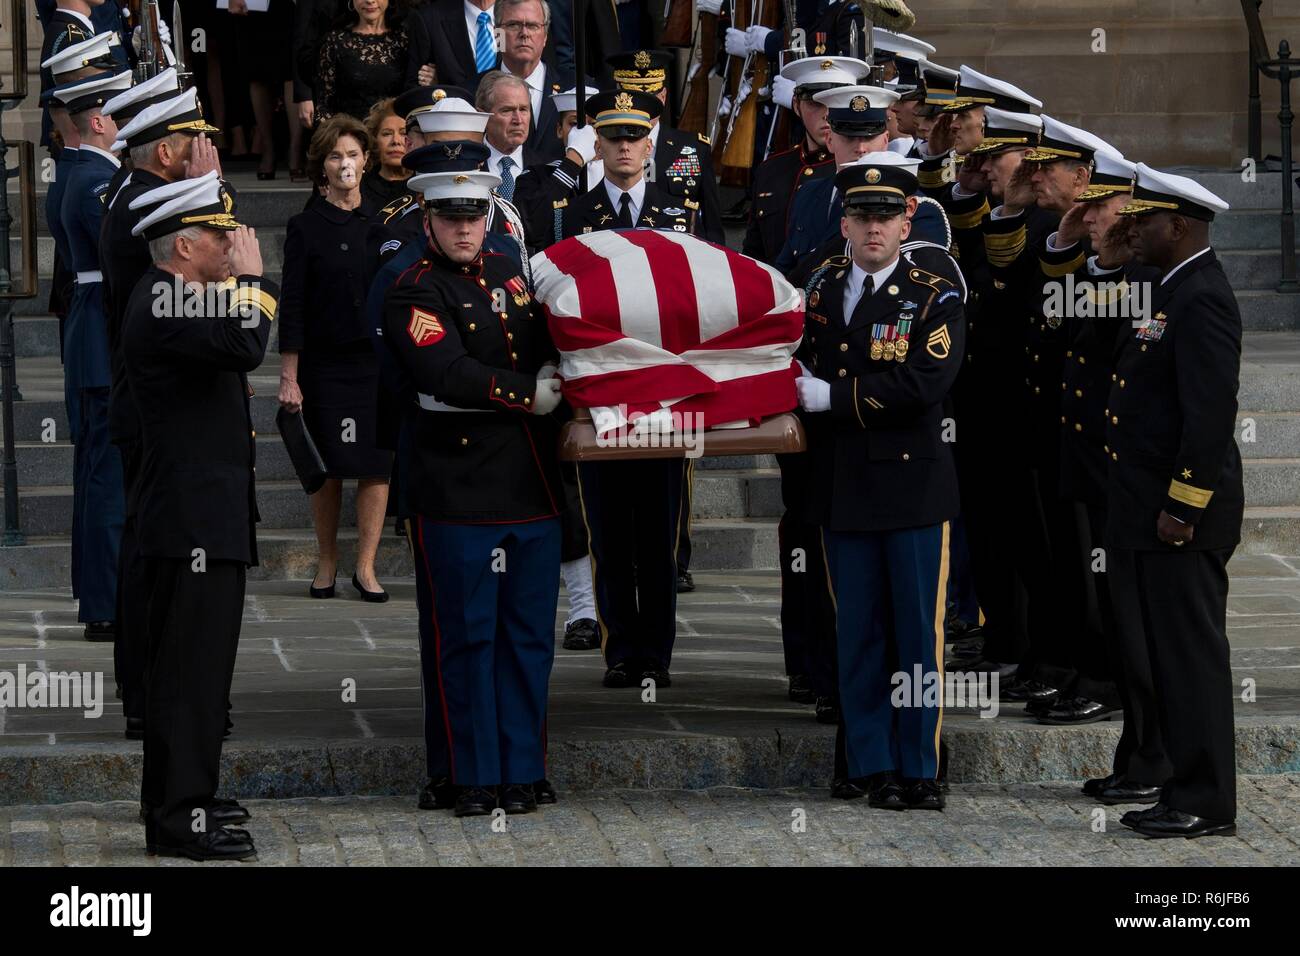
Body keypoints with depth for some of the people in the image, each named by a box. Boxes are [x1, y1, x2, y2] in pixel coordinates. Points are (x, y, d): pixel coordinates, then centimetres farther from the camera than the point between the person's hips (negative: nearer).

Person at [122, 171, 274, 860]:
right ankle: (179, 818, -8)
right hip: (193, 519, -11)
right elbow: (246, 345, -29)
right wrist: (251, 275, -19)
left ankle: (177, 797, 27)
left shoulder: (176, 299, 15)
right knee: (191, 663, -9)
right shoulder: (162, 305, -18)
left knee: (193, 661, 17)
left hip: (202, 515, 11)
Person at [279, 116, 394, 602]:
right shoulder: (306, 227, -1)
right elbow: (292, 306, -3)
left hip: (379, 362, 2)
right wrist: (288, 377, -7)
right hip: (325, 365, -2)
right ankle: (326, 564, 16)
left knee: (377, 465, -3)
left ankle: (366, 566, 3)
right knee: (329, 469, 3)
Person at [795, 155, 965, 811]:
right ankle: (870, 767, 12)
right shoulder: (822, 290, 10)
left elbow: (926, 382, -17)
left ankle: (919, 768, 5)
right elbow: (804, 367, 19)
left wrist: (832, 397, -16)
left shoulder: (934, 293, -4)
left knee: (919, 632, -1)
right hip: (845, 487, 4)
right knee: (858, 633, 7)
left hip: (914, 484, -4)